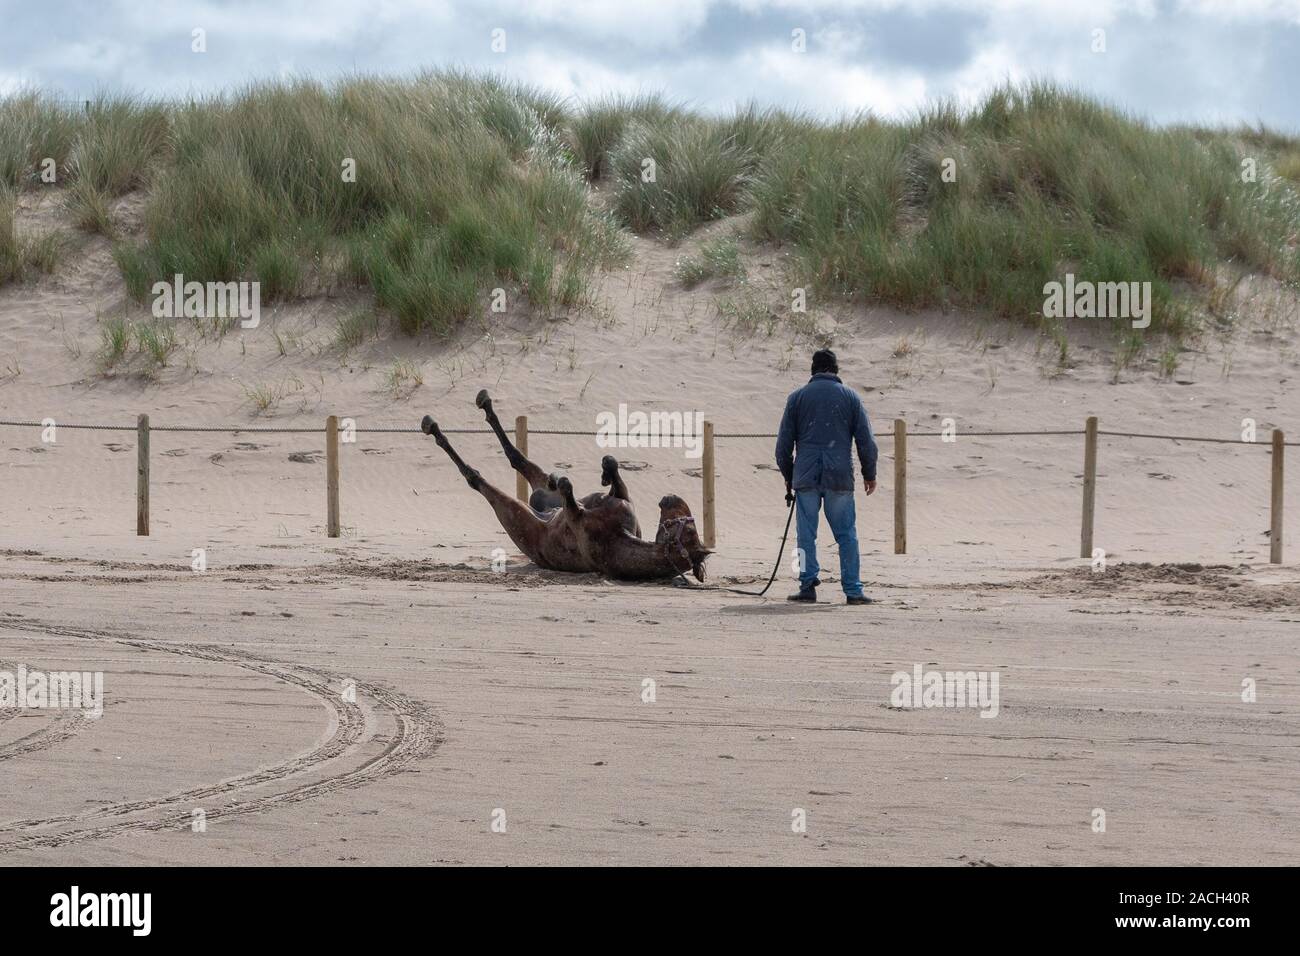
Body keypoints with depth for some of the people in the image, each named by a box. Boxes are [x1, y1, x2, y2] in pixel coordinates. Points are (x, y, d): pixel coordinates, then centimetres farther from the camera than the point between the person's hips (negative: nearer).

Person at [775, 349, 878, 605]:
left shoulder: (797, 397, 7)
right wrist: (869, 474, 15)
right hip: (840, 478, 0)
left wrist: (788, 476, 20)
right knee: (846, 534, 3)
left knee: (806, 534, 4)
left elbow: (784, 443, 9)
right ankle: (853, 590, 0)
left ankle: (808, 585, -4)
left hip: (806, 476, 0)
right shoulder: (849, 397, 6)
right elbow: (866, 440, 5)